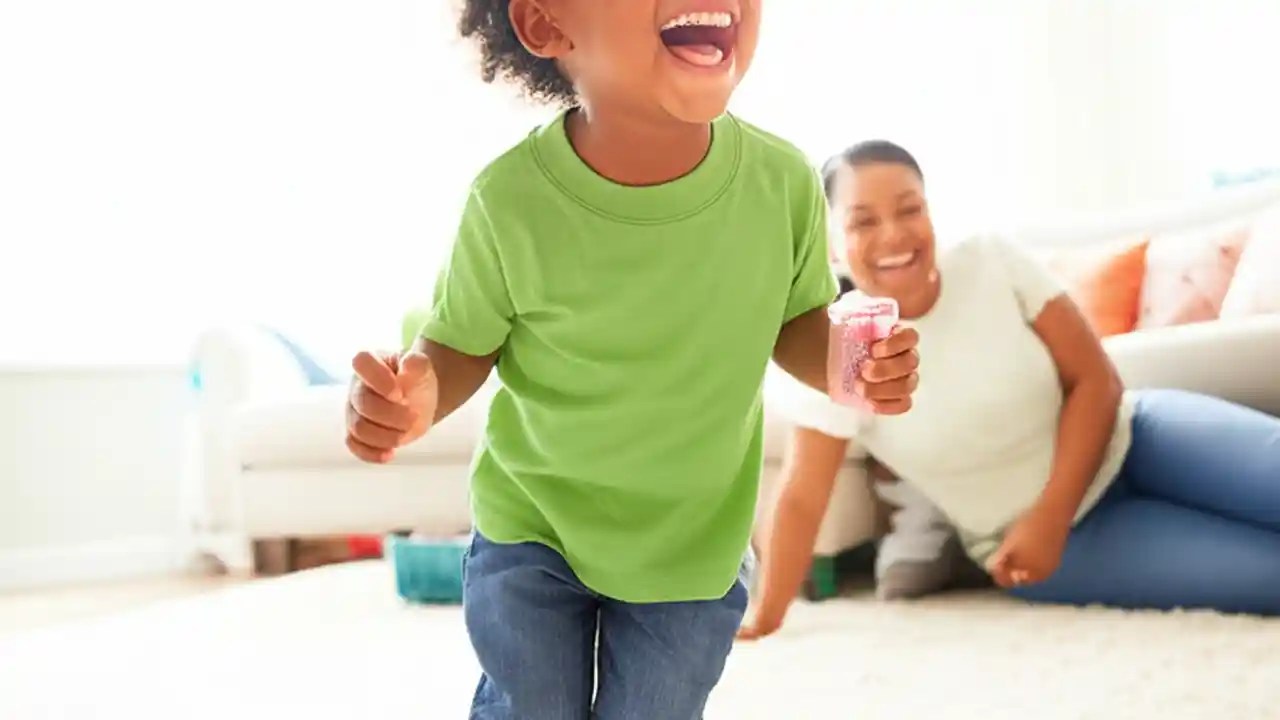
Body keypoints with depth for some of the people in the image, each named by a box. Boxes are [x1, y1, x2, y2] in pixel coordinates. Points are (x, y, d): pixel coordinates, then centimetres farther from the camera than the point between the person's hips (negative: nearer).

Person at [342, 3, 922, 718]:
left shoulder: (784, 181, -20)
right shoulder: (511, 198, -26)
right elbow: (464, 343, -9)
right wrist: (420, 389, -31)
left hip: (694, 544, 2)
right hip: (531, 532, -1)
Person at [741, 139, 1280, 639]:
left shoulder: (994, 263, -13)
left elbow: (1096, 381, -10)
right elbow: (804, 498, -12)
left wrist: (1048, 517, -19)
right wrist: (764, 623, -13)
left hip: (1125, 440, 2)